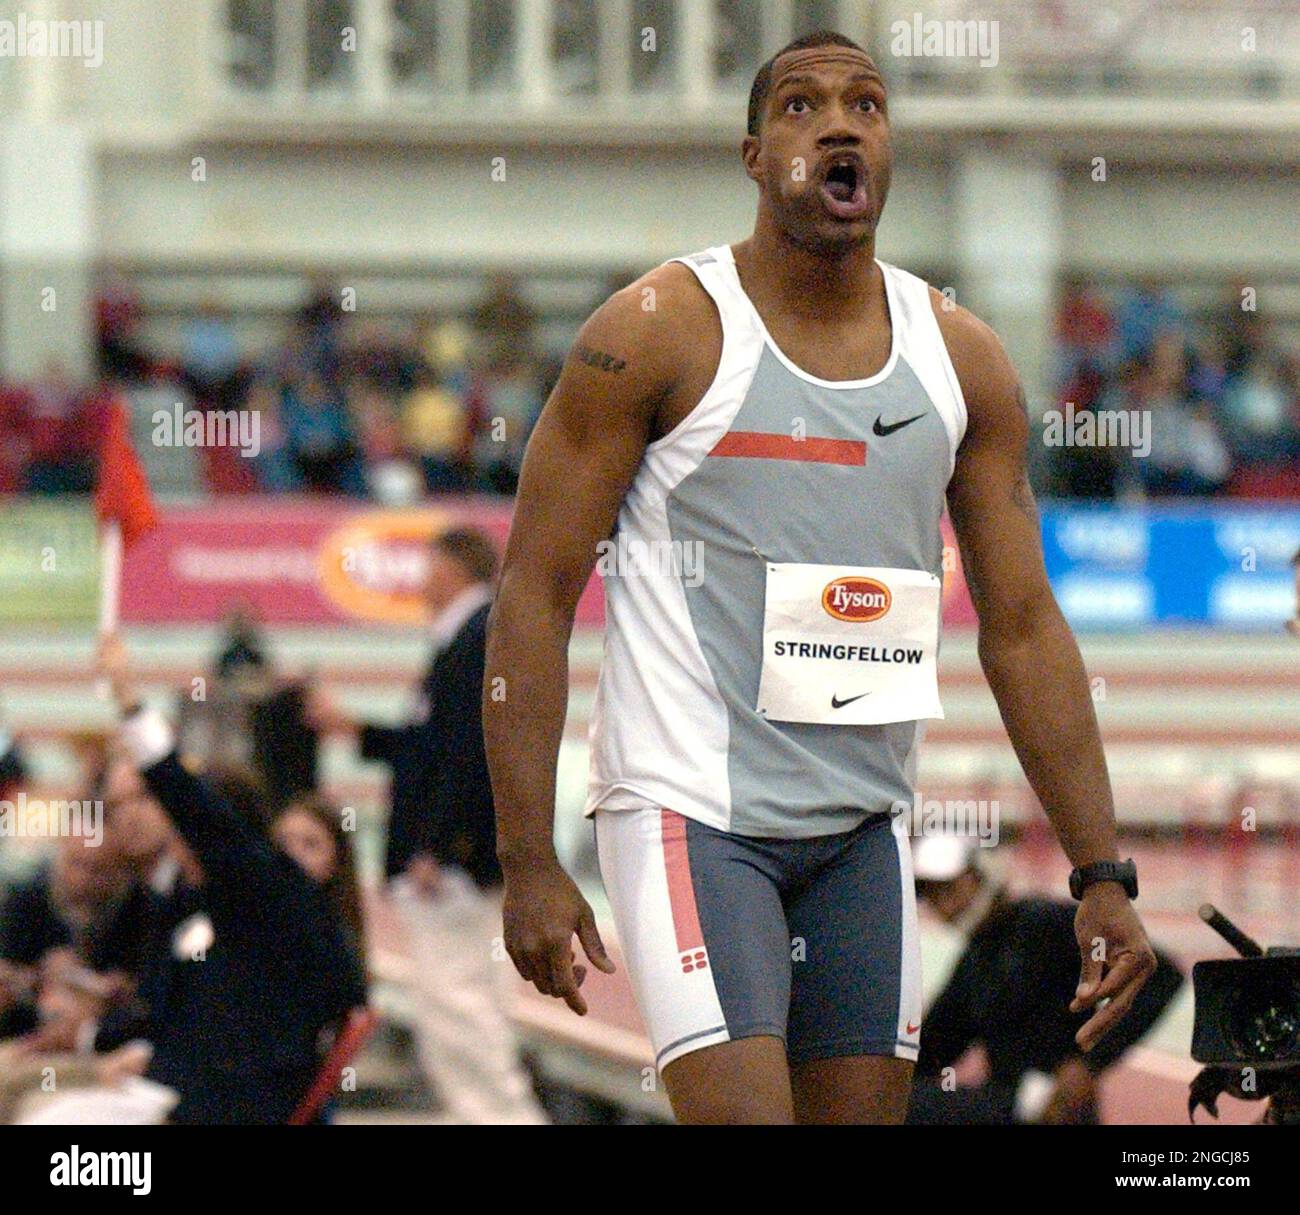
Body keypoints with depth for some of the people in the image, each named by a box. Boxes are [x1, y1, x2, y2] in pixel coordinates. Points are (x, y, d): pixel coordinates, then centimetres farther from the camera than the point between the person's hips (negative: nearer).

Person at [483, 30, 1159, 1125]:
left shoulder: (961, 360, 7)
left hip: (863, 828, 5)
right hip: (691, 814, -5)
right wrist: (529, 866, -14)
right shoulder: (661, 332, -7)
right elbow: (535, 597, -8)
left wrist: (1101, 874, 5)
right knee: (741, 1113, -20)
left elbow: (1023, 628, 11)